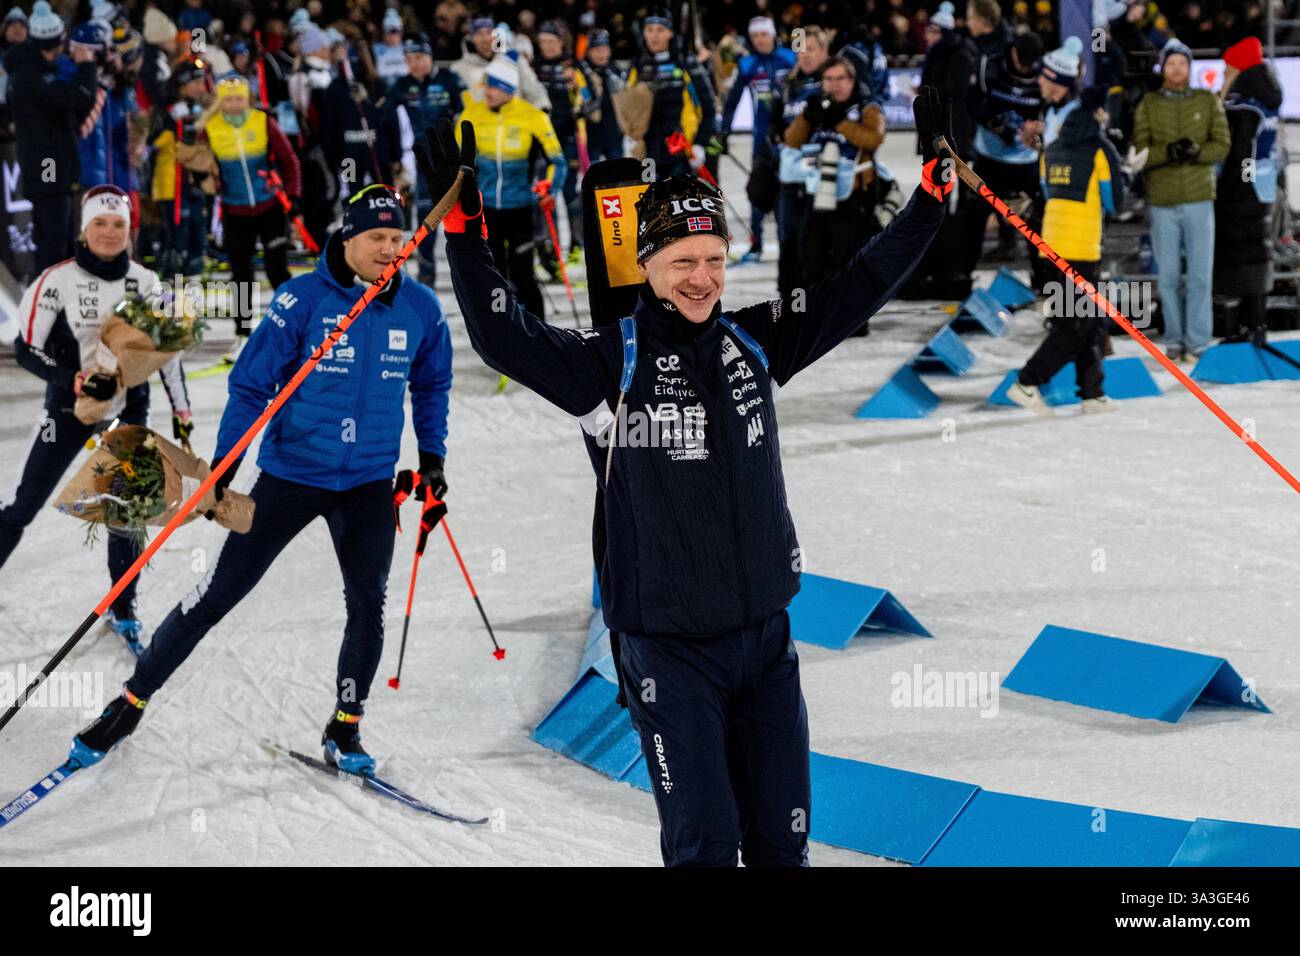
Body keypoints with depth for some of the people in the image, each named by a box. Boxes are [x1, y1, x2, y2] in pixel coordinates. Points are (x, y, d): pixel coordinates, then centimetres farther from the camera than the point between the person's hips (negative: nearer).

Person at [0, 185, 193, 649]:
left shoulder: (145, 282, -3)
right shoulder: (58, 280, -14)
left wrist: (181, 409, 8)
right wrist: (76, 381, -24)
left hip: (128, 410, 3)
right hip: (68, 408, -3)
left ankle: (122, 610, 24)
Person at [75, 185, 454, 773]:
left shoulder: (419, 309, -3)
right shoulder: (302, 301, -15)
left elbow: (431, 386, 16)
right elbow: (251, 384, -10)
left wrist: (432, 457, 14)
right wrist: (222, 469, -13)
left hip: (370, 484, 3)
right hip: (291, 474, -3)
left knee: (367, 605, -4)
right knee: (218, 595, 1)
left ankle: (345, 729, 14)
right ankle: (131, 702, 13)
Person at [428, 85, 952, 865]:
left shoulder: (756, 343, 4)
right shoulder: (609, 361, -8)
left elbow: (859, 288, 8)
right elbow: (502, 335, -17)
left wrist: (933, 189, 4)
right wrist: (464, 221, -27)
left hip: (766, 637, 4)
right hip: (670, 648, -4)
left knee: (782, 838, 10)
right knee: (703, 843, -6)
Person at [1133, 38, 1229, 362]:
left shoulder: (1208, 101, 6)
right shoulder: (1149, 104, 5)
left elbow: (1222, 146, 0)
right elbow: (1140, 152, -3)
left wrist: (1197, 152, -20)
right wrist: (1169, 152, -22)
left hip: (1199, 200, 0)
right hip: (1162, 202, 0)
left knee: (1200, 274, -1)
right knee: (1168, 276, 4)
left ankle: (1197, 341, 3)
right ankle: (1174, 339, 13)